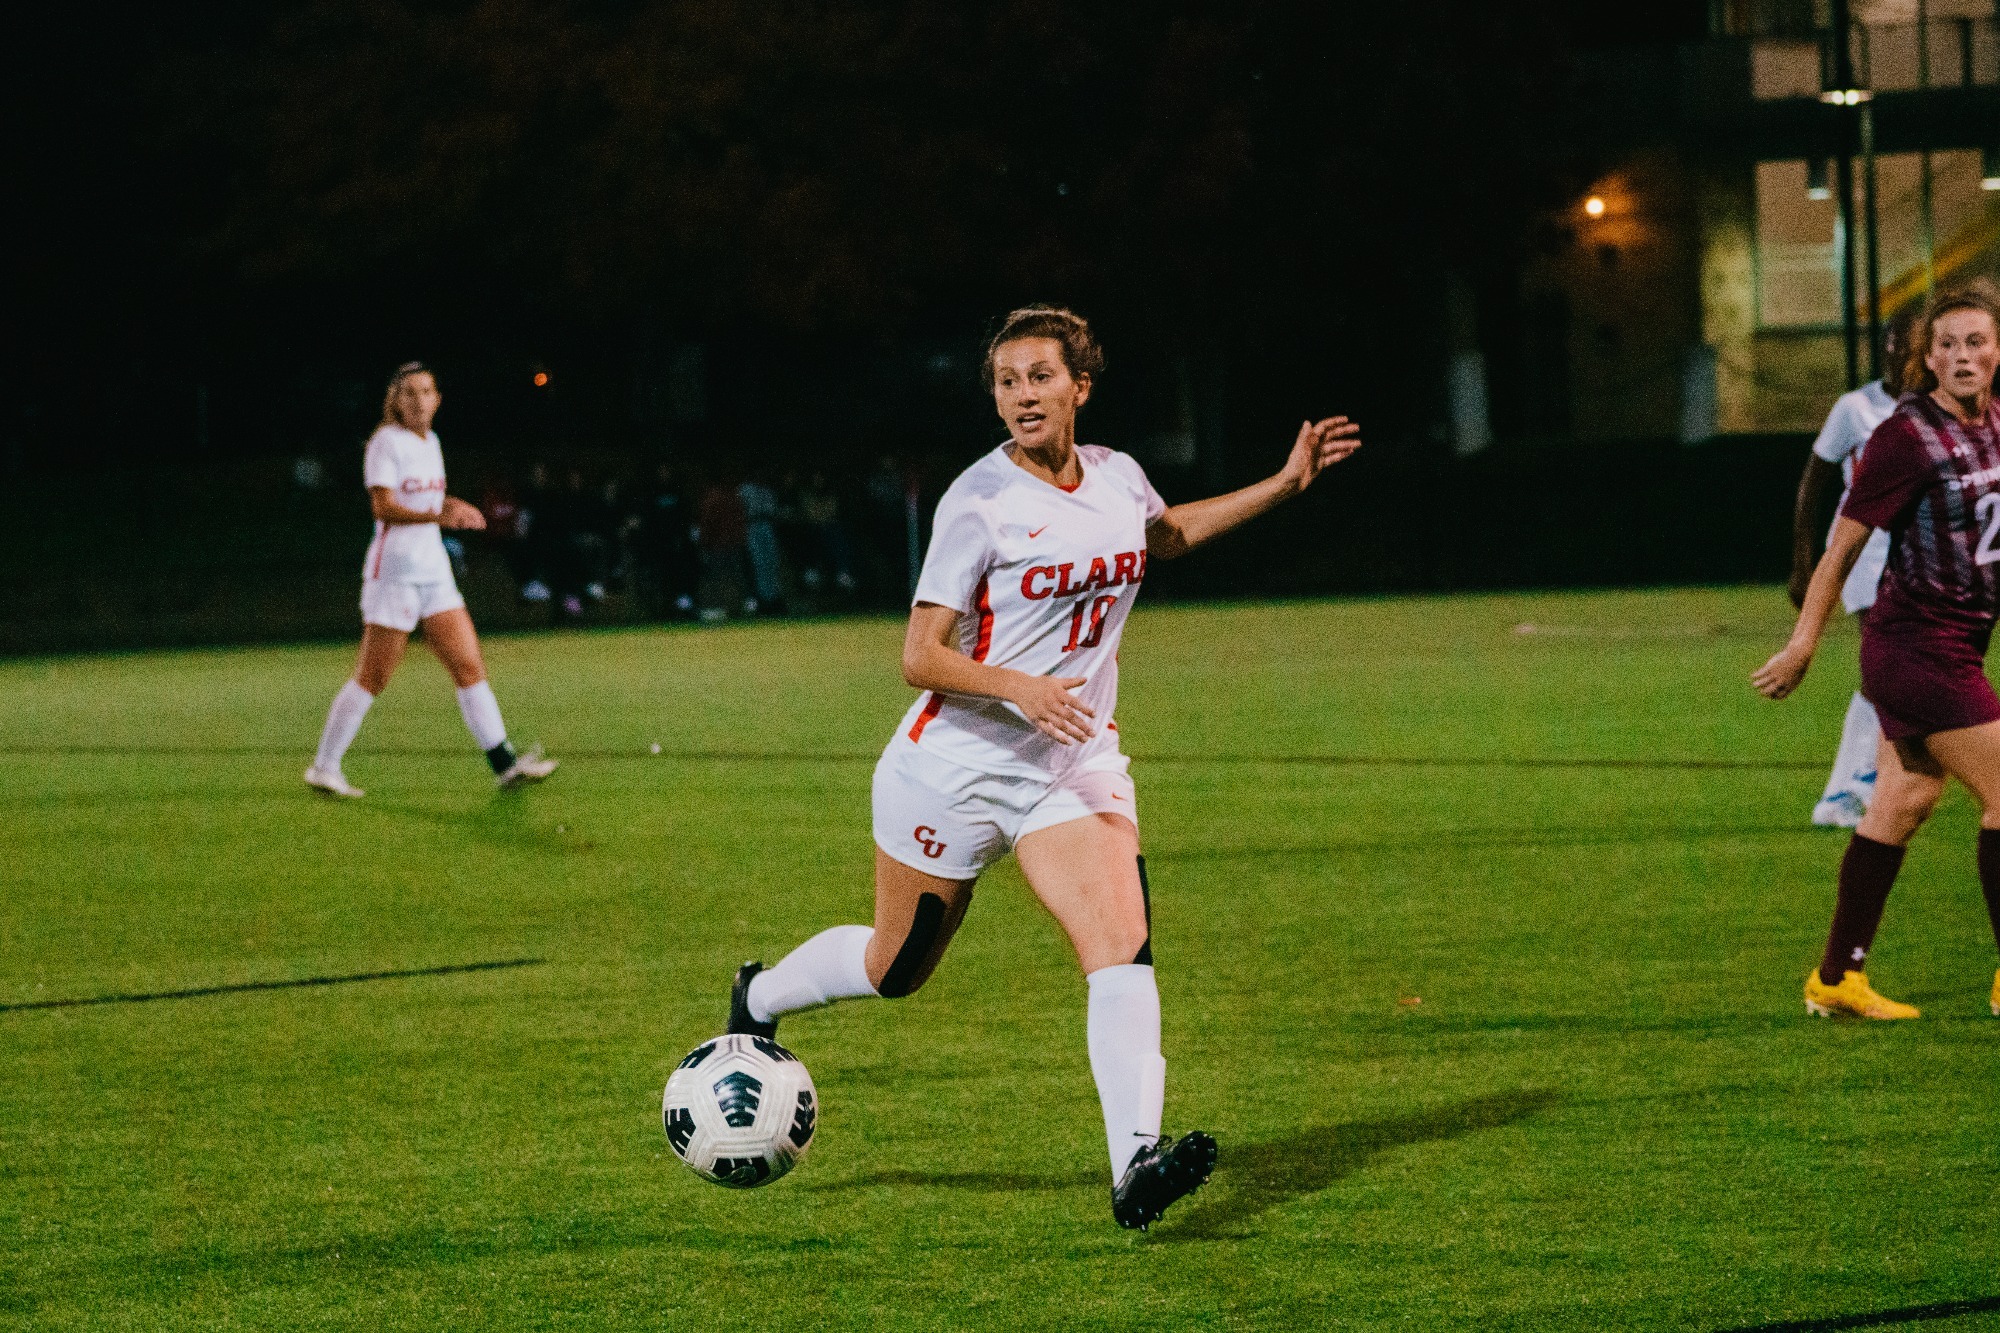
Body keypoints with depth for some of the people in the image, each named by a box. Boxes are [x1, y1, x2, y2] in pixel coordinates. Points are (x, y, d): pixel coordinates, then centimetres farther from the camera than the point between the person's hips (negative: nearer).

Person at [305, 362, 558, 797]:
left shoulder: (430, 442, 15)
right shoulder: (386, 442, -9)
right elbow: (385, 507, -21)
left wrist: (454, 506, 9)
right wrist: (438, 515, -34)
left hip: (434, 573, 7)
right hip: (393, 573, -7)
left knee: (470, 667, 1)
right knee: (372, 678, -5)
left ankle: (504, 763, 1)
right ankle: (324, 768, 4)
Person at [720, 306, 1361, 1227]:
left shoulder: (1118, 478, 3)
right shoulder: (981, 502, -15)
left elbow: (1165, 535, 29)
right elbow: (921, 657, -16)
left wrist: (1283, 485, 22)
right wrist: (1021, 688, -32)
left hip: (1075, 765, 4)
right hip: (956, 764, -4)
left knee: (1124, 947, -18)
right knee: (895, 969, 11)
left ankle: (1134, 1167, -28)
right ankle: (758, 1002, 42)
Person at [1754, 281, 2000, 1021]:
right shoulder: (1909, 435, -15)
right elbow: (1844, 543, -12)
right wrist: (1803, 643, -10)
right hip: (1920, 646, -8)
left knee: (1902, 805, 11)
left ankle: (1837, 977, 18)